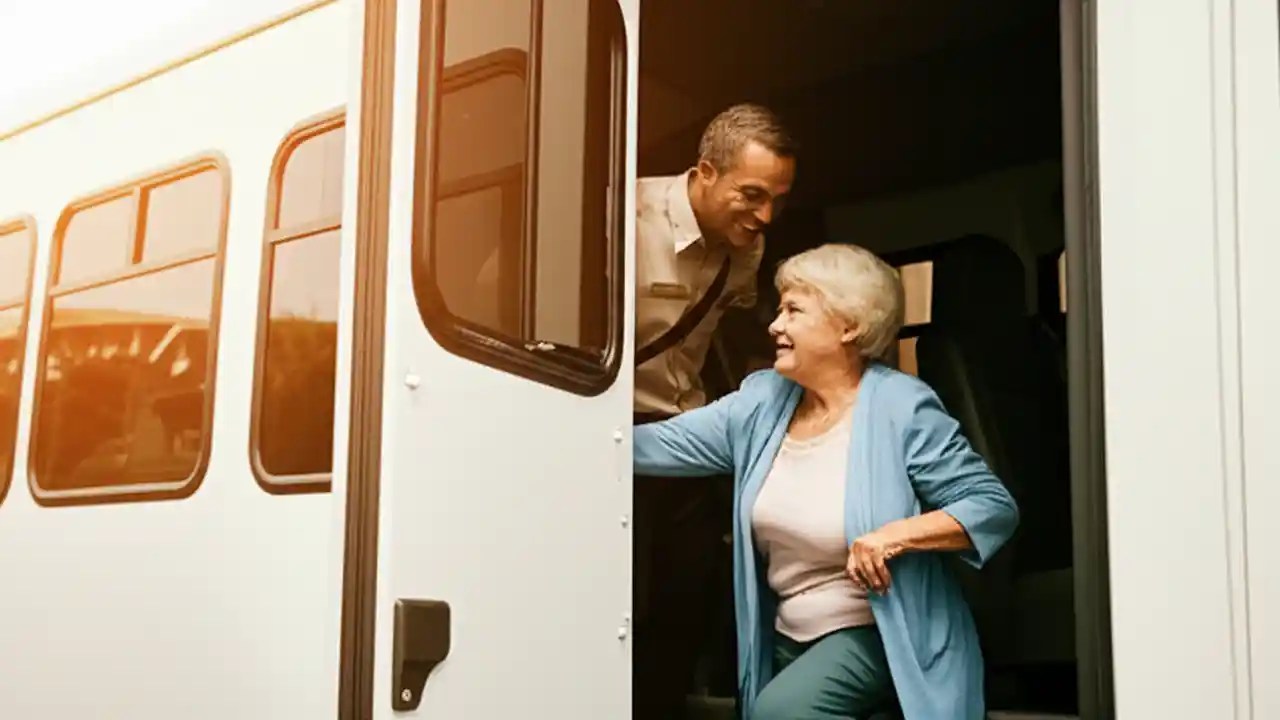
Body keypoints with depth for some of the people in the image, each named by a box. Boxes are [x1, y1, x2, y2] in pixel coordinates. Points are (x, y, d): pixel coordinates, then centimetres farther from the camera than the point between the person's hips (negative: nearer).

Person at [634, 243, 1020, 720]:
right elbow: (658, 445, -2)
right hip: (788, 638, 7)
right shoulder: (760, 402, 1)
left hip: (881, 633, -7)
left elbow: (995, 506, -17)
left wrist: (898, 533, -29)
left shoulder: (900, 408, -16)